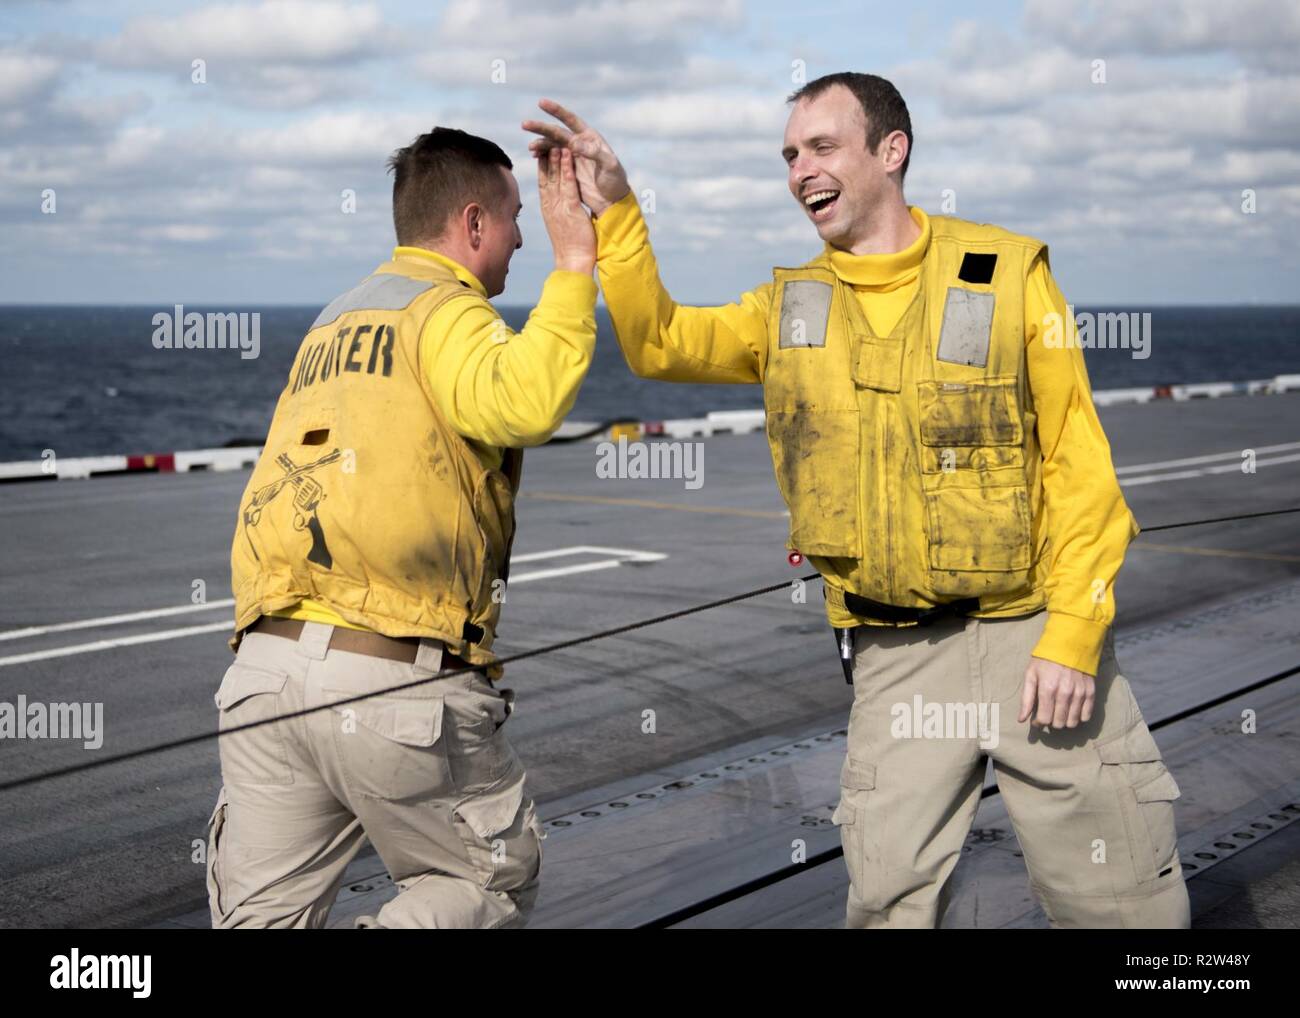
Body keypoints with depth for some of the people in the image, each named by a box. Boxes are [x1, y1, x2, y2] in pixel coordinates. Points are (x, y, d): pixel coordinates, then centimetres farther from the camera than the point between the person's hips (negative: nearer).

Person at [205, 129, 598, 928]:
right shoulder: (445, 309, -2)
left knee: (264, 912, 9)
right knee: (497, 880, 12)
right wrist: (573, 267, -17)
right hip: (394, 680, -7)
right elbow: (524, 403, -23)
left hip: (266, 665, 7)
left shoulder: (335, 322, 24)